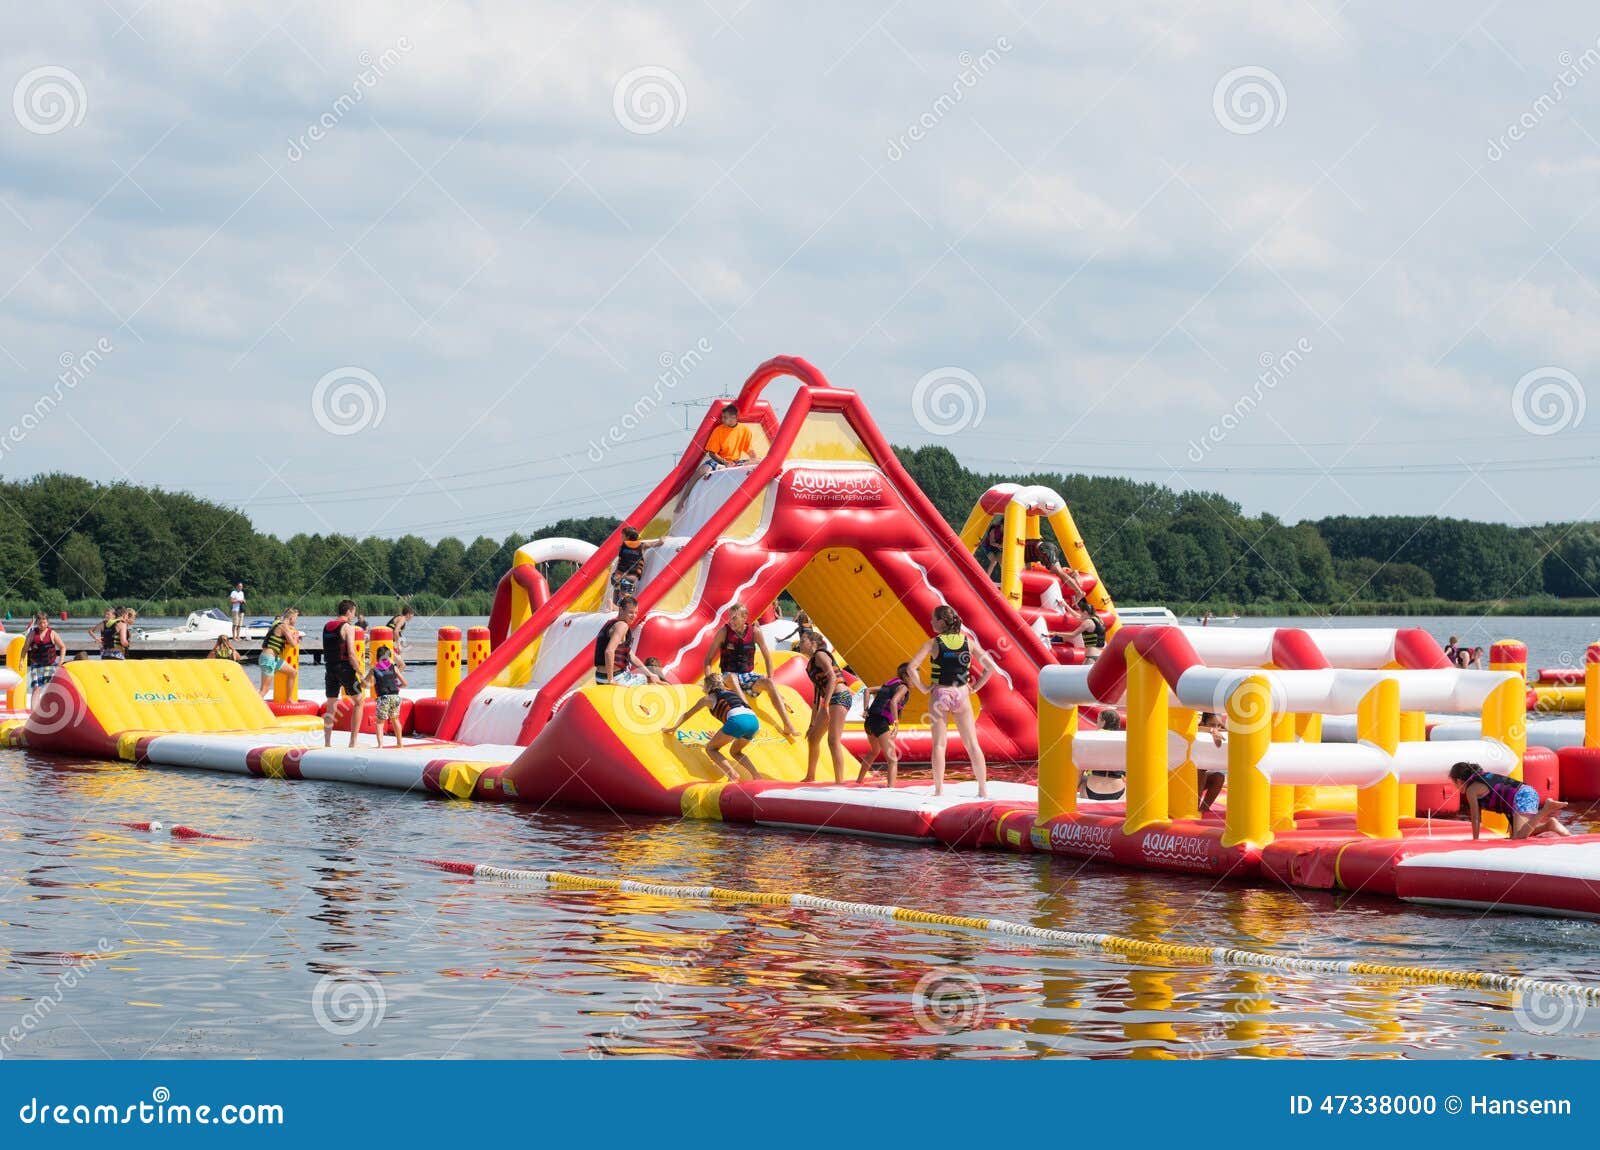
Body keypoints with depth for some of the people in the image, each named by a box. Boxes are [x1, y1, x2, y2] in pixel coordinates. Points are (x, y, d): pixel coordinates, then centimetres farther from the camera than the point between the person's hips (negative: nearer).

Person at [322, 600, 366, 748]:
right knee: (359, 702, 6)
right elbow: (351, 654, -16)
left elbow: (327, 650, 15)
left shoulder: (326, 626, 12)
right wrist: (361, 674, -12)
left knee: (331, 706, 13)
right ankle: (353, 741, -1)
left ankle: (327, 743, 12)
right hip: (344, 667, -6)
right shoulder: (348, 627, -9)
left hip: (329, 668, 6)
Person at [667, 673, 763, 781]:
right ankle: (756, 775, 6)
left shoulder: (709, 698, 24)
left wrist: (674, 728, 49)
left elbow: (687, 714, 36)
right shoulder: (731, 692, 37)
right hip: (754, 719, 6)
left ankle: (732, 775, -9)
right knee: (735, 752, 28)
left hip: (737, 720, -6)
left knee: (711, 749, 13)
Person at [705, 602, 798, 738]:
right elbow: (709, 659, -6)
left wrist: (769, 680, -2)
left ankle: (788, 727, -29)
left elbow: (767, 656, 6)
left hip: (748, 676, 2)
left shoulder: (755, 632, -5)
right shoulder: (723, 632, -10)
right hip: (729, 676, -2)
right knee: (731, 677, -38)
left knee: (768, 683, -25)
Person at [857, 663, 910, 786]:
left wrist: (866, 709, 17)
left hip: (869, 721, 9)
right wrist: (896, 723, -25)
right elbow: (893, 702, -23)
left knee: (874, 751, 35)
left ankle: (859, 780, 48)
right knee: (892, 759, -14)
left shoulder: (890, 684, 21)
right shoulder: (903, 687, -4)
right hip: (881, 722, -9)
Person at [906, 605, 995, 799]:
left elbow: (912, 667, -15)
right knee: (972, 744, 6)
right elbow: (990, 666, -1)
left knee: (939, 744, 2)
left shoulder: (933, 643, -6)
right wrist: (975, 687, 5)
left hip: (940, 694, -2)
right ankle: (983, 789, 7)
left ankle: (939, 789, -4)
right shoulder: (967, 642, 2)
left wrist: (923, 688, -5)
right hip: (962, 695, 2)